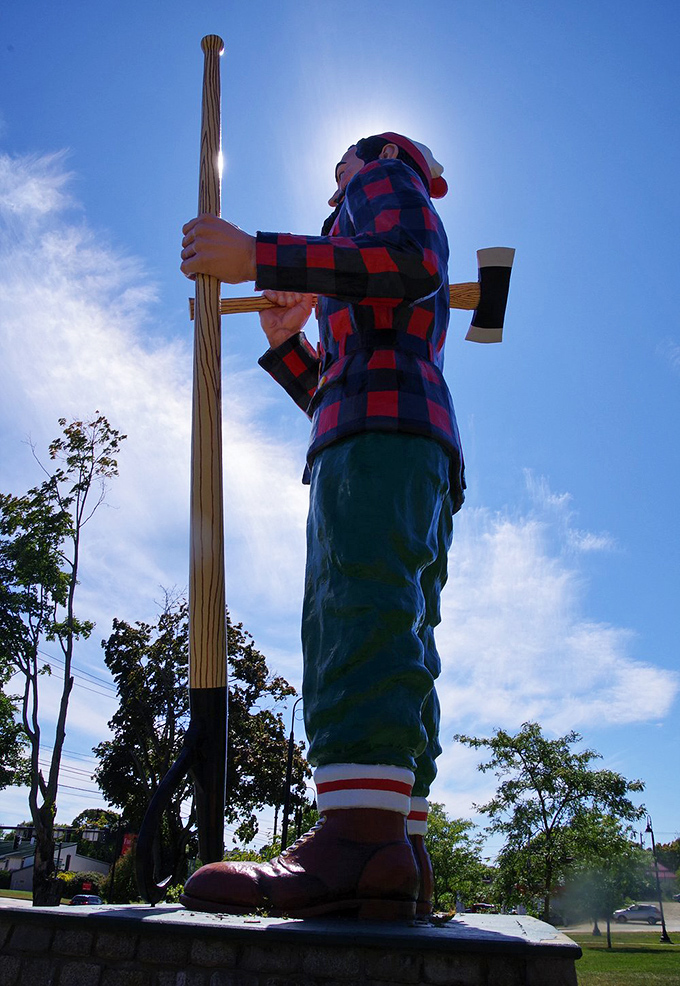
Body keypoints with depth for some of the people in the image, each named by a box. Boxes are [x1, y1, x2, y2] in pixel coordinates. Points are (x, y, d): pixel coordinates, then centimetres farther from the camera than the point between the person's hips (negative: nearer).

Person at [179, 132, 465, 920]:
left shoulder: (388, 183, 18)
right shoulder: (379, 310, 42)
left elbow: (411, 263, -8)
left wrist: (258, 256, -11)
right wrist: (288, 346, 30)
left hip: (385, 425, -9)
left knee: (361, 604, -27)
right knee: (392, 639, -4)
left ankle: (362, 836, -38)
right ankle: (399, 857, -9)